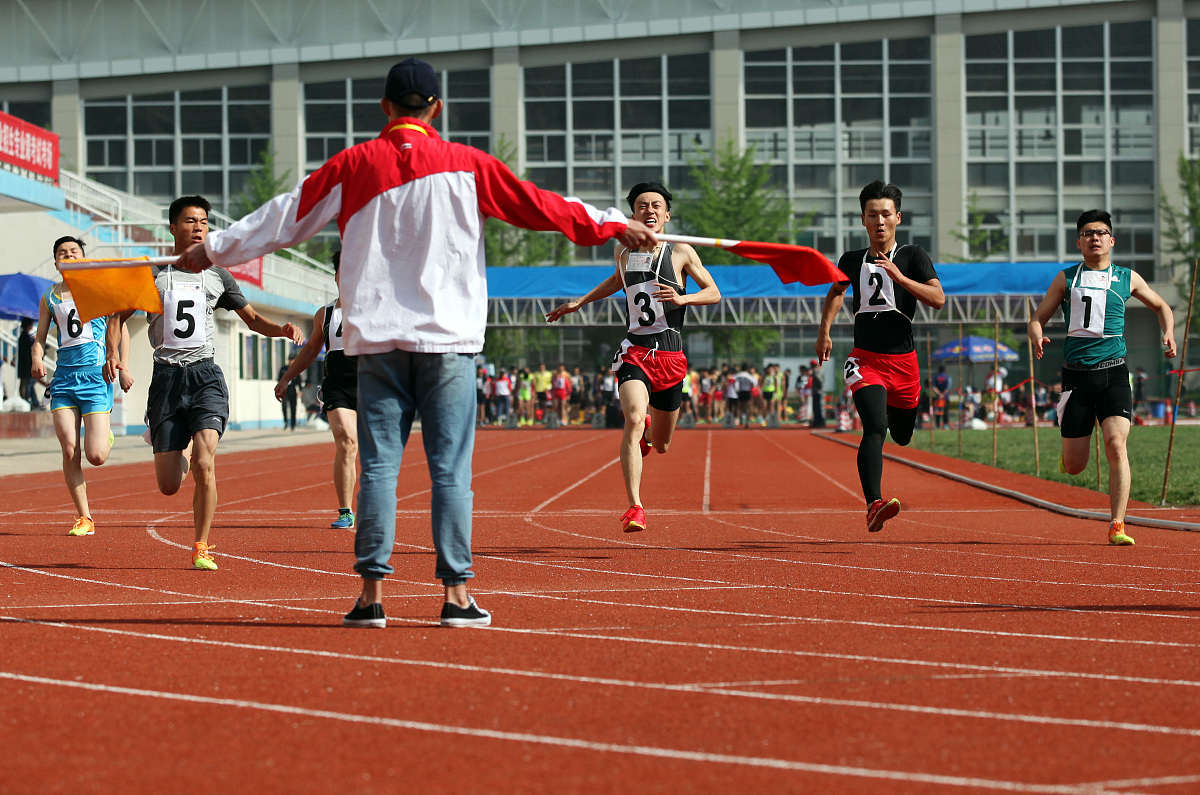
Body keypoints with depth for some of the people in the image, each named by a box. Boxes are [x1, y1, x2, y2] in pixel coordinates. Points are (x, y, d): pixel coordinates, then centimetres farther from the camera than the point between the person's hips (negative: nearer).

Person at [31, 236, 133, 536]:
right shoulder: (49, 298, 12)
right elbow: (39, 338, 16)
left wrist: (123, 368, -3)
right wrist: (36, 359, -7)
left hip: (96, 374, -3)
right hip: (64, 376, 3)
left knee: (95, 456, -11)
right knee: (69, 451, -6)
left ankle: (105, 437, 27)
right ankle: (84, 518, 4)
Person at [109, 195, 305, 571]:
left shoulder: (217, 276, 11)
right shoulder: (152, 275, 7)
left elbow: (252, 319, 18)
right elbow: (118, 317, 14)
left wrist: (283, 329, -2)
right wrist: (111, 353, -4)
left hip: (205, 375, 0)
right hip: (166, 378, 0)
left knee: (204, 464, -21)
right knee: (168, 485, -1)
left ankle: (201, 548, -7)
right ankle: (182, 457, 38)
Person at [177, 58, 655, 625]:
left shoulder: (352, 165, 5)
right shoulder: (466, 165, 1)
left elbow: (285, 218, 12)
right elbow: (539, 206, 5)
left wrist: (214, 249, 24)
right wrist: (614, 225, 17)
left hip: (377, 339, 1)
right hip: (448, 338, -1)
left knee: (378, 465, 3)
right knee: (450, 468, 0)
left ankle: (372, 592, 1)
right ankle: (457, 594, -1)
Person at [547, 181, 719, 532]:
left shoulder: (681, 252, 1)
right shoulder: (624, 251, 8)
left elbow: (714, 293, 4)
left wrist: (682, 298, -14)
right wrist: (580, 302, 30)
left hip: (671, 355, 0)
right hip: (634, 350, 0)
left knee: (661, 444, 12)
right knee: (633, 421, -26)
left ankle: (646, 430, 52)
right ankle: (634, 508, -27)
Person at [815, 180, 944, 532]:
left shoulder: (913, 256, 0)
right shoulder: (852, 261, 6)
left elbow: (938, 299, -12)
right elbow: (837, 290, 24)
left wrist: (899, 277, -20)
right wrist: (824, 331, 14)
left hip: (903, 360, 1)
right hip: (865, 358, -1)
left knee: (902, 437, 17)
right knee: (875, 428, -24)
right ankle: (874, 505, -34)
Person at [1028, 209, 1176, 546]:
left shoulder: (1127, 278, 10)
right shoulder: (1066, 278, 9)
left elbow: (1161, 307, 25)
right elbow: (1037, 320, 10)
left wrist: (1168, 332, 4)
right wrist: (1037, 338, -14)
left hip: (1113, 372, -1)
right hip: (1077, 374, 1)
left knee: (1116, 445, -20)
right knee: (1074, 466, 1)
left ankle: (1117, 526, -16)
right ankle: (1069, 448, 40)